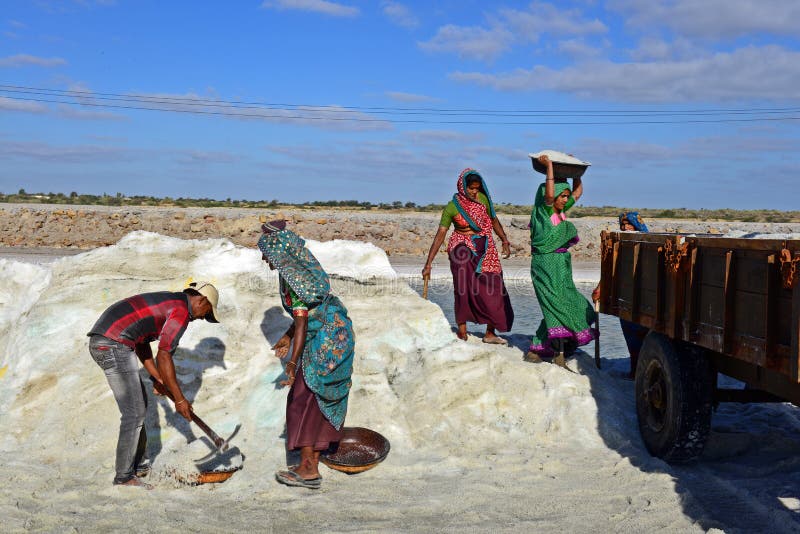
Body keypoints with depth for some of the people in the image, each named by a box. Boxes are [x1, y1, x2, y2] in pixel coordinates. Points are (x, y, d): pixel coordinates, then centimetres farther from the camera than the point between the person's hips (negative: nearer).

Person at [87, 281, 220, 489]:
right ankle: (124, 477, 4)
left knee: (139, 403, 19)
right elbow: (164, 358, -11)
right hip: (115, 345, -10)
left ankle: (140, 465, 28)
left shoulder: (167, 302, 23)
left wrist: (158, 378, 24)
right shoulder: (182, 312, -6)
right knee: (134, 412, -4)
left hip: (99, 340, 10)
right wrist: (179, 399, -4)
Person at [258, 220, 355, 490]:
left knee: (303, 400, -5)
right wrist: (288, 337, 28)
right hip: (333, 338, 10)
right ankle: (312, 463, 19)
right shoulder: (300, 270, 10)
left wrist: (293, 362, -30)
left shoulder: (295, 279, -20)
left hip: (324, 343, -10)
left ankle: (307, 469, -3)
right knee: (318, 402, 13)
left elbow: (301, 321, -26)